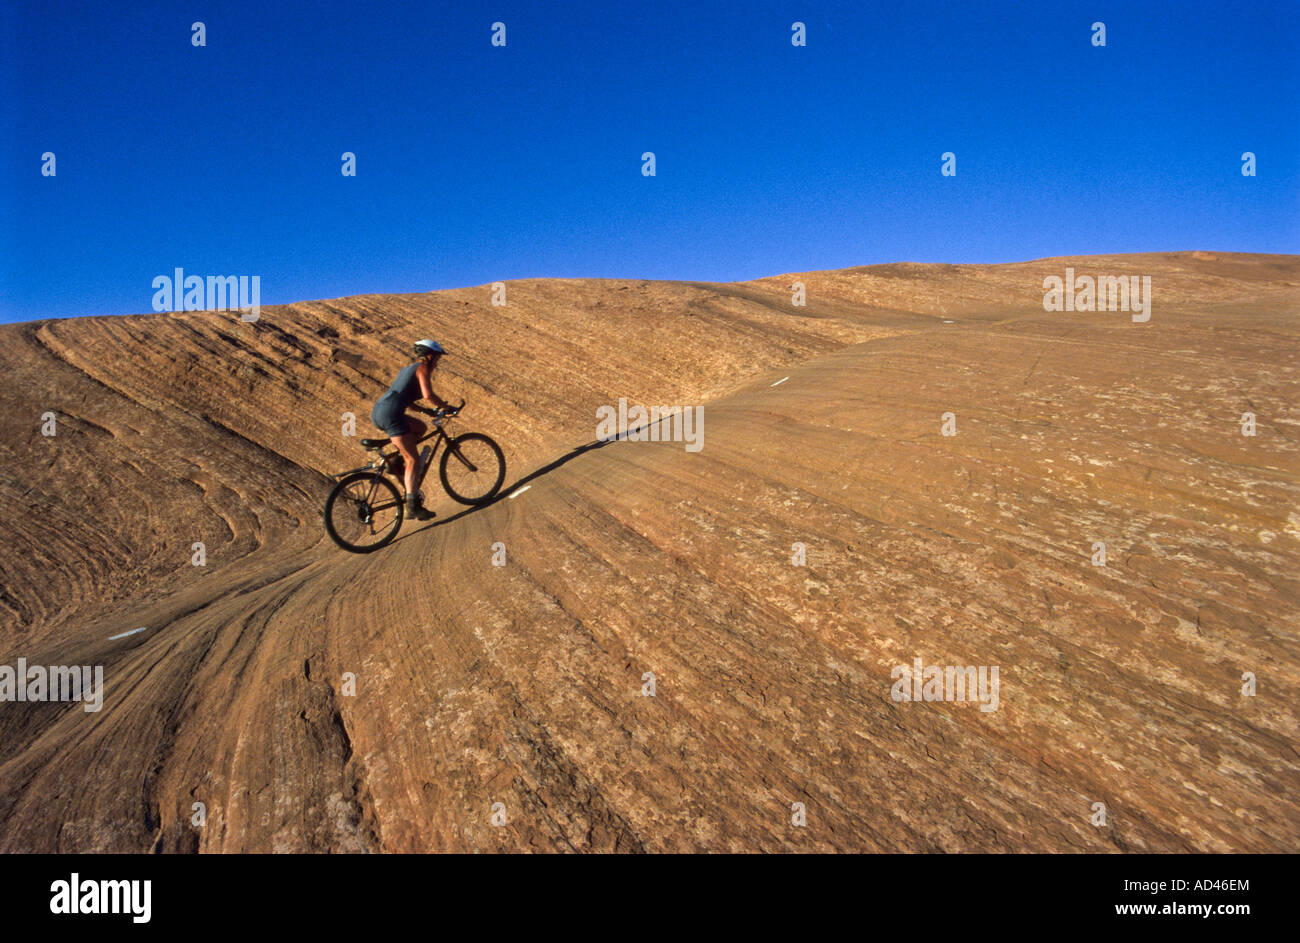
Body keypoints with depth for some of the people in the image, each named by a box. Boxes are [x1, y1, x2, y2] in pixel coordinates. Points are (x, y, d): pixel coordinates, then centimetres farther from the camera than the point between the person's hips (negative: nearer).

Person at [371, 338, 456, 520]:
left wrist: (430, 411, 28)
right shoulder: (422, 368, 2)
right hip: (391, 414, -9)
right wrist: (447, 407, 0)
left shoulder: (407, 368, 28)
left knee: (421, 428, 26)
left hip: (377, 413, 9)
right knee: (413, 460, -8)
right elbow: (428, 394, -13)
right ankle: (412, 505, -16)